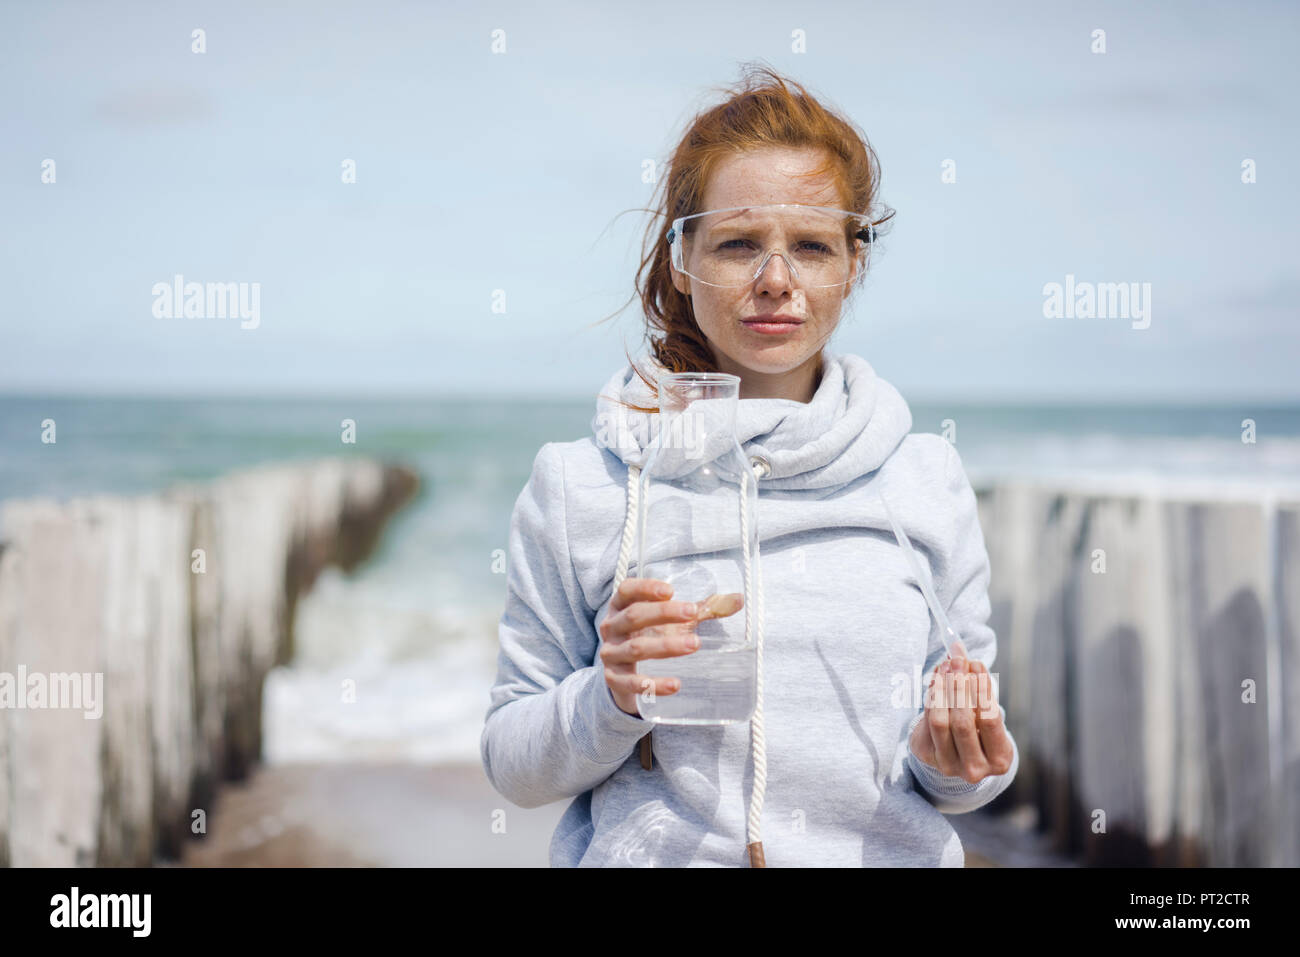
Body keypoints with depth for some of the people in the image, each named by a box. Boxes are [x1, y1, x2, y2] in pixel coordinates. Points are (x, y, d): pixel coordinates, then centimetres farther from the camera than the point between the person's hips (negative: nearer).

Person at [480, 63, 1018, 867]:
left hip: (886, 853, 1)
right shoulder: (580, 484, 0)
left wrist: (955, 759, -7)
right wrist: (611, 697, -12)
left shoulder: (926, 478, 5)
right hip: (652, 854, -1)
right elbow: (514, 765, 4)